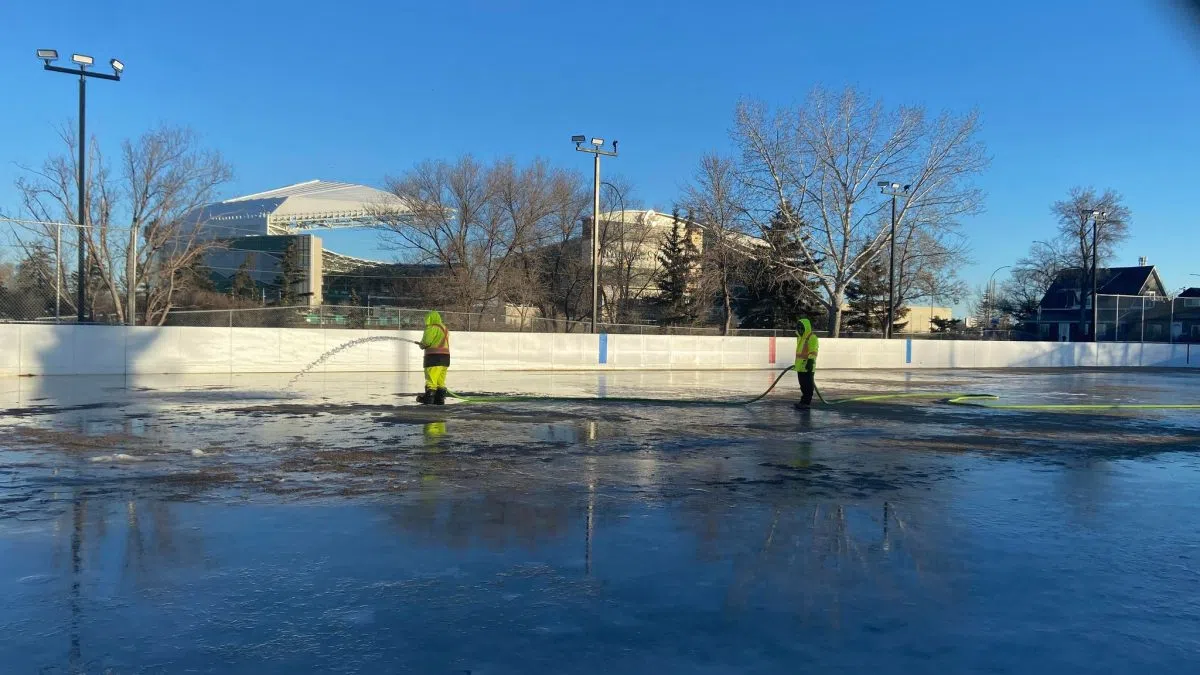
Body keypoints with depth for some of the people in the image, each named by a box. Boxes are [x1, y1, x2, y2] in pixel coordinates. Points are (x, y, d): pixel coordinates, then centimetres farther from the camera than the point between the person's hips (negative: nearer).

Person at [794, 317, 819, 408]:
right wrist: (797, 363, 28)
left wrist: (810, 361, -26)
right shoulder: (800, 338, 18)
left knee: (808, 385, -5)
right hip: (800, 366, 9)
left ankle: (806, 402, -3)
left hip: (807, 367, -9)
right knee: (803, 385, 15)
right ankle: (804, 401, 23)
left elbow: (813, 352, -18)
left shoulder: (812, 338, -12)